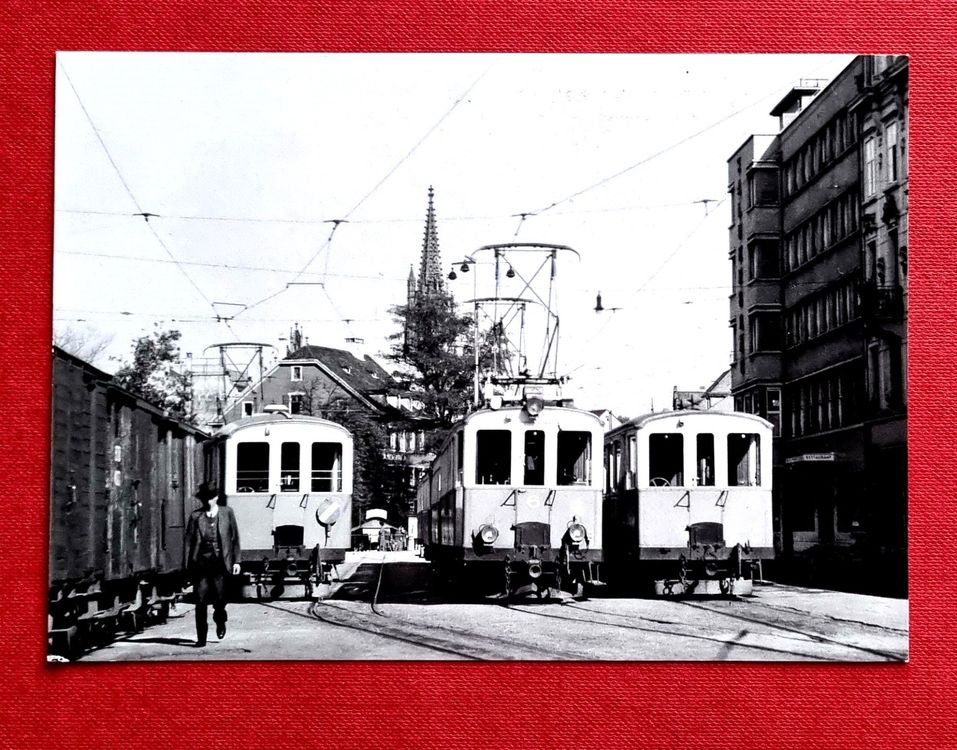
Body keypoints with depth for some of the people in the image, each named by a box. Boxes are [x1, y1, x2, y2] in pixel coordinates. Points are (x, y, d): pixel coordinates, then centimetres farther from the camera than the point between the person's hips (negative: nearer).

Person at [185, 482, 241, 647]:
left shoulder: (227, 512, 8)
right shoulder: (195, 516, 7)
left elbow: (234, 537, 9)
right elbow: (189, 541, 6)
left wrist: (236, 561, 3)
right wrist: (188, 565, -1)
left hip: (220, 562, 0)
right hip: (200, 562, 0)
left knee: (220, 598, -5)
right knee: (200, 601, -3)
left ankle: (220, 620, 28)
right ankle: (201, 637, 4)